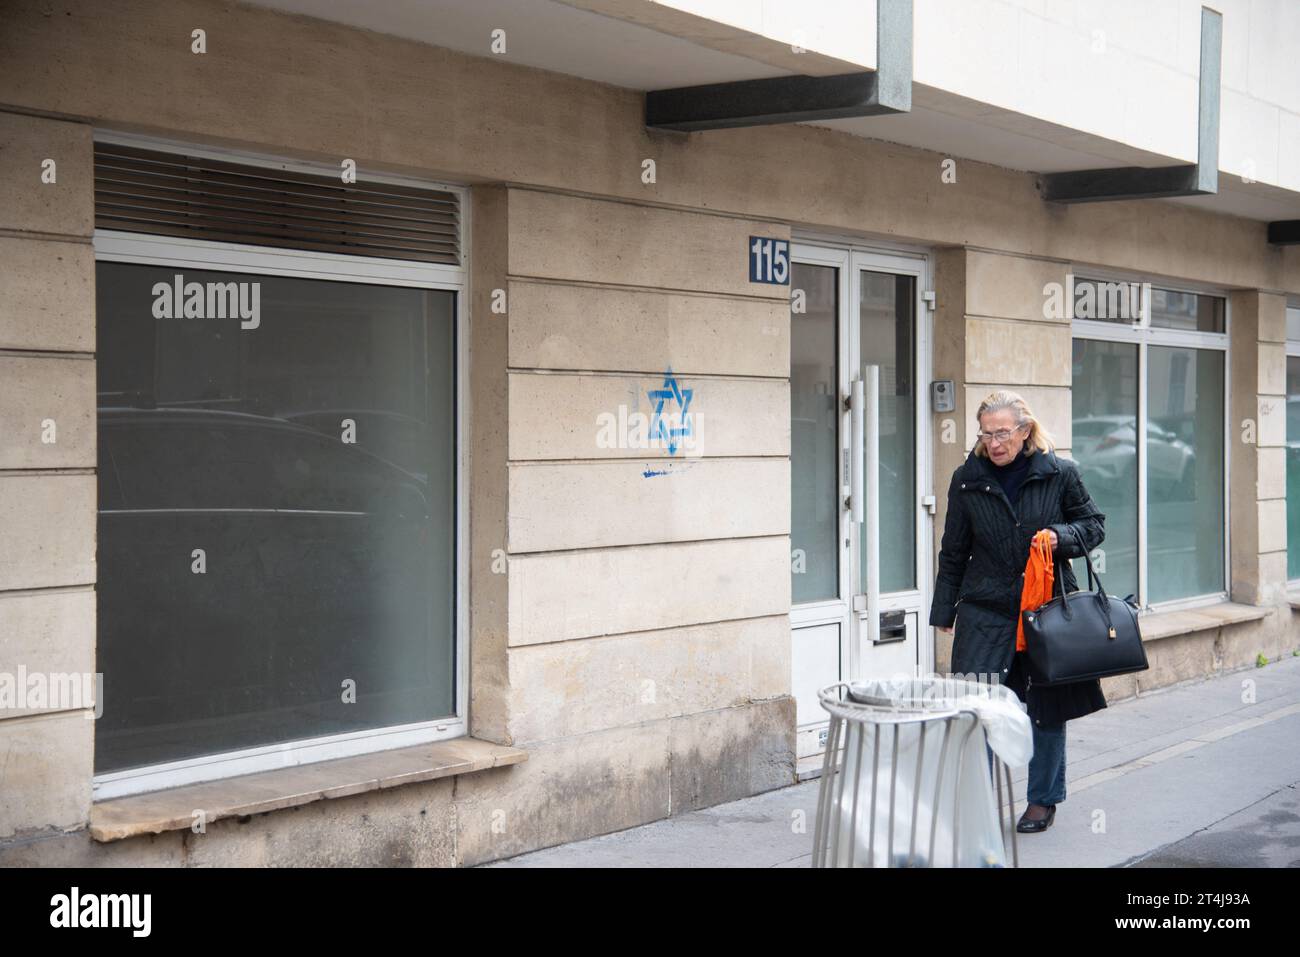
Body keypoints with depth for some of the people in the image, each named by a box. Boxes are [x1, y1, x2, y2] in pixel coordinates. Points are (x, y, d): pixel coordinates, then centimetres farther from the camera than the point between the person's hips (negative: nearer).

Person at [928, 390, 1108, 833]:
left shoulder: (1060, 473, -3)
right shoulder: (967, 479, 0)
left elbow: (1094, 524, 9)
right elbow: (953, 552, 7)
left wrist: (1061, 537, -13)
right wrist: (944, 612, 7)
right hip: (986, 611, 0)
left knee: (1048, 706, 10)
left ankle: (1043, 799, 26)